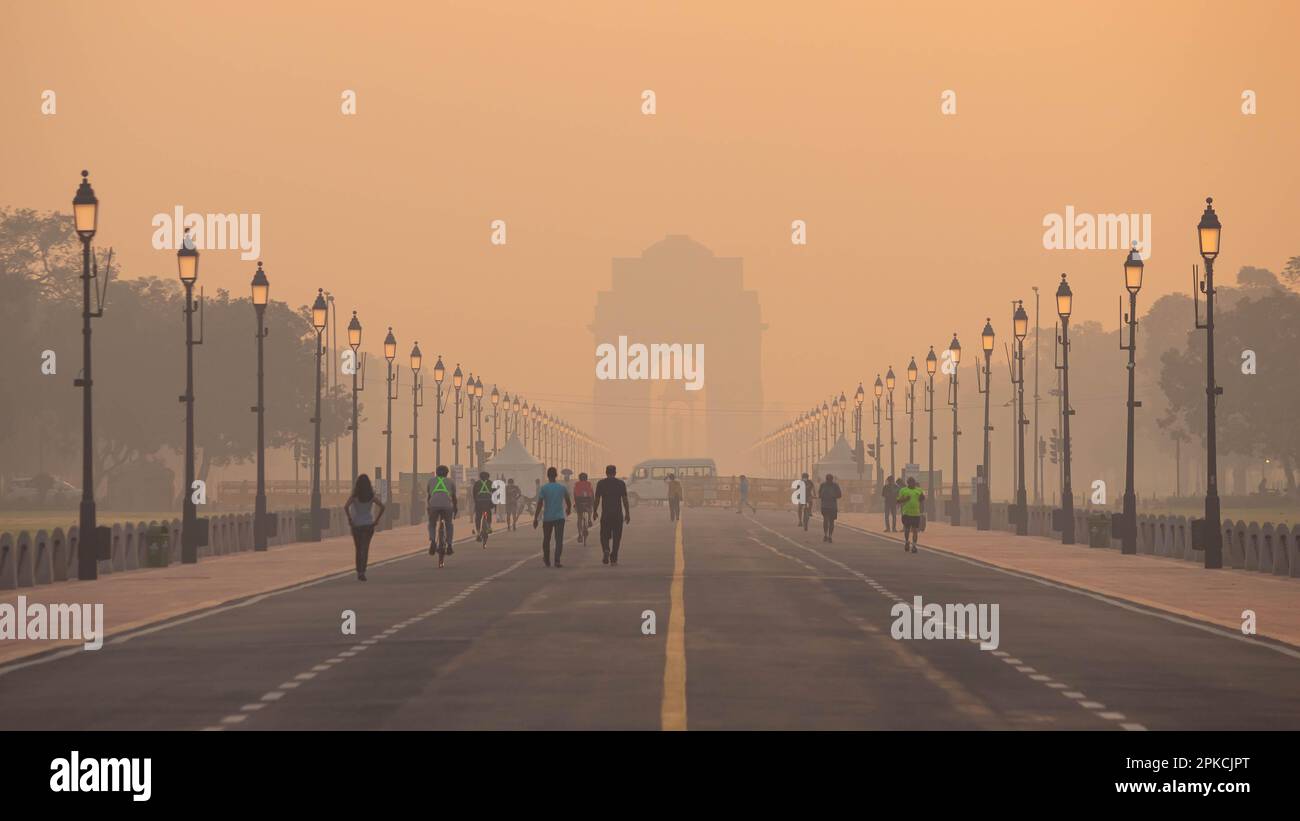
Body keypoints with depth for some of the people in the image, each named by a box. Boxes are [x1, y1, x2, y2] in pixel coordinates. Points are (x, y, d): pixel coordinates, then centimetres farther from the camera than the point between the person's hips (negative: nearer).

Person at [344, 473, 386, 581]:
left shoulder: (354, 496, -8)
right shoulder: (371, 497, -3)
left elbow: (346, 507, -22)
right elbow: (382, 506, -8)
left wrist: (349, 519, -12)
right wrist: (376, 519, -1)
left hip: (356, 525, 0)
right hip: (368, 525, 0)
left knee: (358, 549, 14)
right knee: (365, 549, 0)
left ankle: (359, 572, 19)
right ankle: (362, 571, -15)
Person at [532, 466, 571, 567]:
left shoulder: (543, 488, -5)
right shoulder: (562, 488, 1)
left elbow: (540, 504, -10)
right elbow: (568, 502, 13)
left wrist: (536, 519, -7)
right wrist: (568, 510, 35)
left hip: (547, 518, 0)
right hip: (560, 517, 0)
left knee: (546, 540, 16)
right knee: (559, 540, -3)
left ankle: (547, 560, 28)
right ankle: (557, 560, -17)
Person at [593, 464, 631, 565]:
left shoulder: (601, 483, 1)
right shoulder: (621, 483, 1)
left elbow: (597, 499, 2)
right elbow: (625, 500, 0)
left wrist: (595, 511, 14)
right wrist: (627, 514, 6)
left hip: (605, 514, 0)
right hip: (618, 514, 0)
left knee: (604, 535, 8)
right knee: (616, 537, 8)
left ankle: (606, 550, -20)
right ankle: (614, 558, 7)